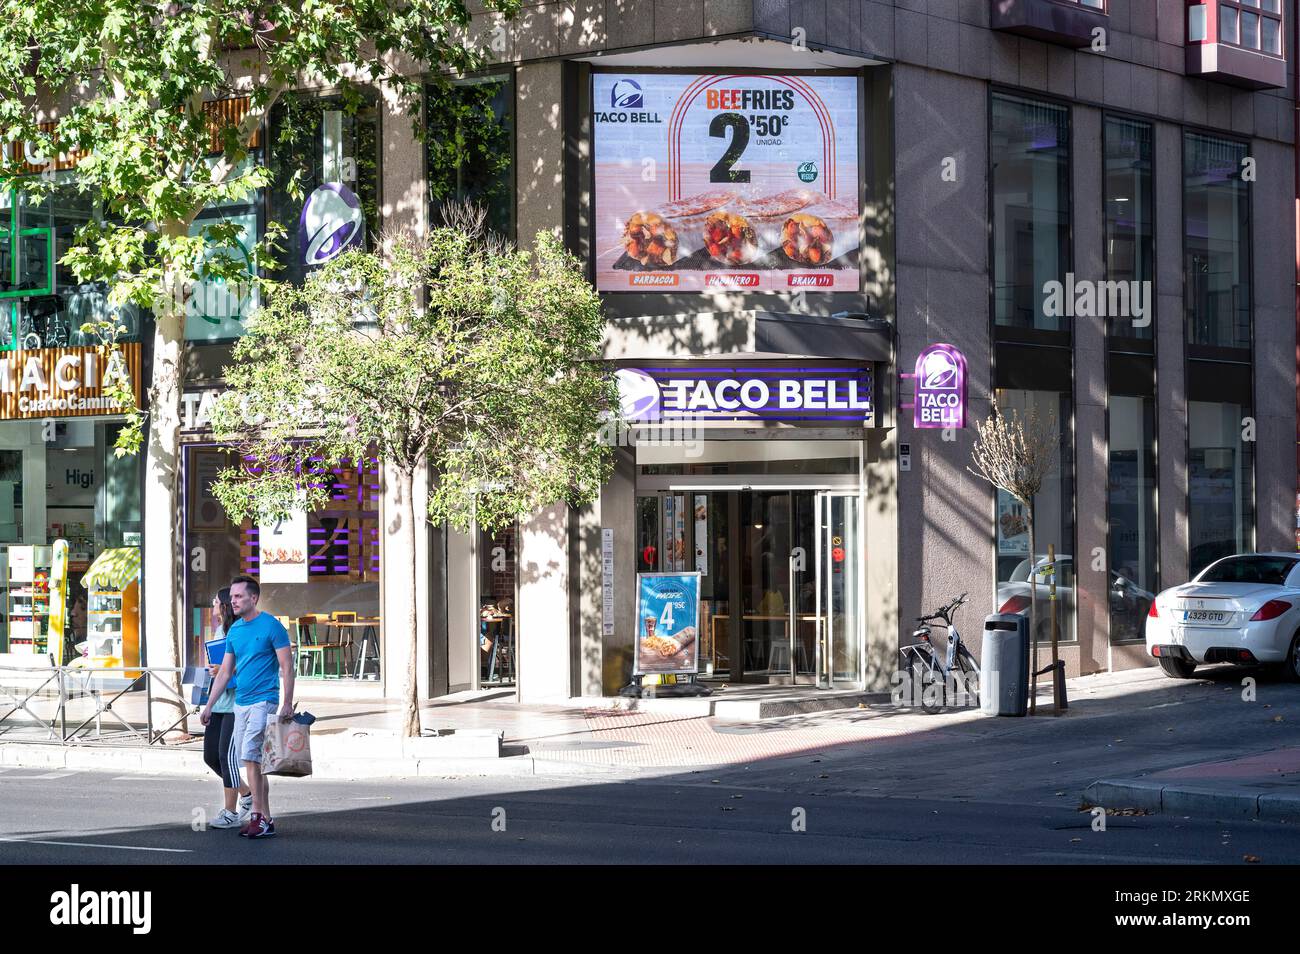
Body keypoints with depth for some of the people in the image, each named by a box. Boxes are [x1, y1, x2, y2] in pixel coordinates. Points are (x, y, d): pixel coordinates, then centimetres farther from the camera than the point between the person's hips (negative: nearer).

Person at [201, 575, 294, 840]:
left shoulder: (271, 626, -8)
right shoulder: (234, 631, 12)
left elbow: (287, 666, -10)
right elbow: (225, 671, 18)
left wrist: (288, 705, -15)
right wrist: (209, 706, 15)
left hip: (263, 701, -7)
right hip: (240, 703, 7)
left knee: (250, 757, -15)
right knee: (253, 761, 7)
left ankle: (258, 816, -9)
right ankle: (266, 819, 10)